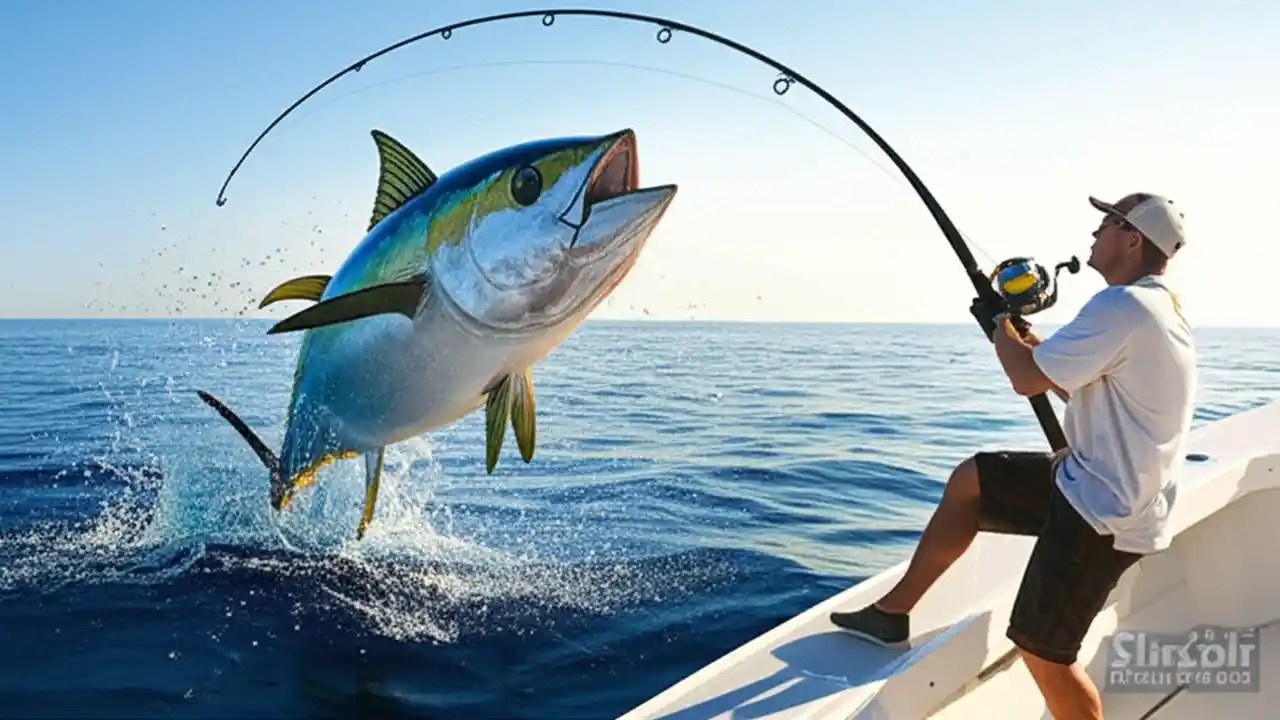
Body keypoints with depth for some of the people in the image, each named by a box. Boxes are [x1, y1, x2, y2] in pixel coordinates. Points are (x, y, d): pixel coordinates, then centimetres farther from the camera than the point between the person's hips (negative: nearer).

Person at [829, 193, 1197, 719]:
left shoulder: (1121, 305, -21)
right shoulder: (1158, 308, 13)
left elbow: (1028, 380, -19)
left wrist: (1001, 326, 0)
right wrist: (1031, 343, 12)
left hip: (1104, 512, -11)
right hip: (1101, 488, 11)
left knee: (1042, 649, -2)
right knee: (969, 480, 14)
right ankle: (892, 611, 20)